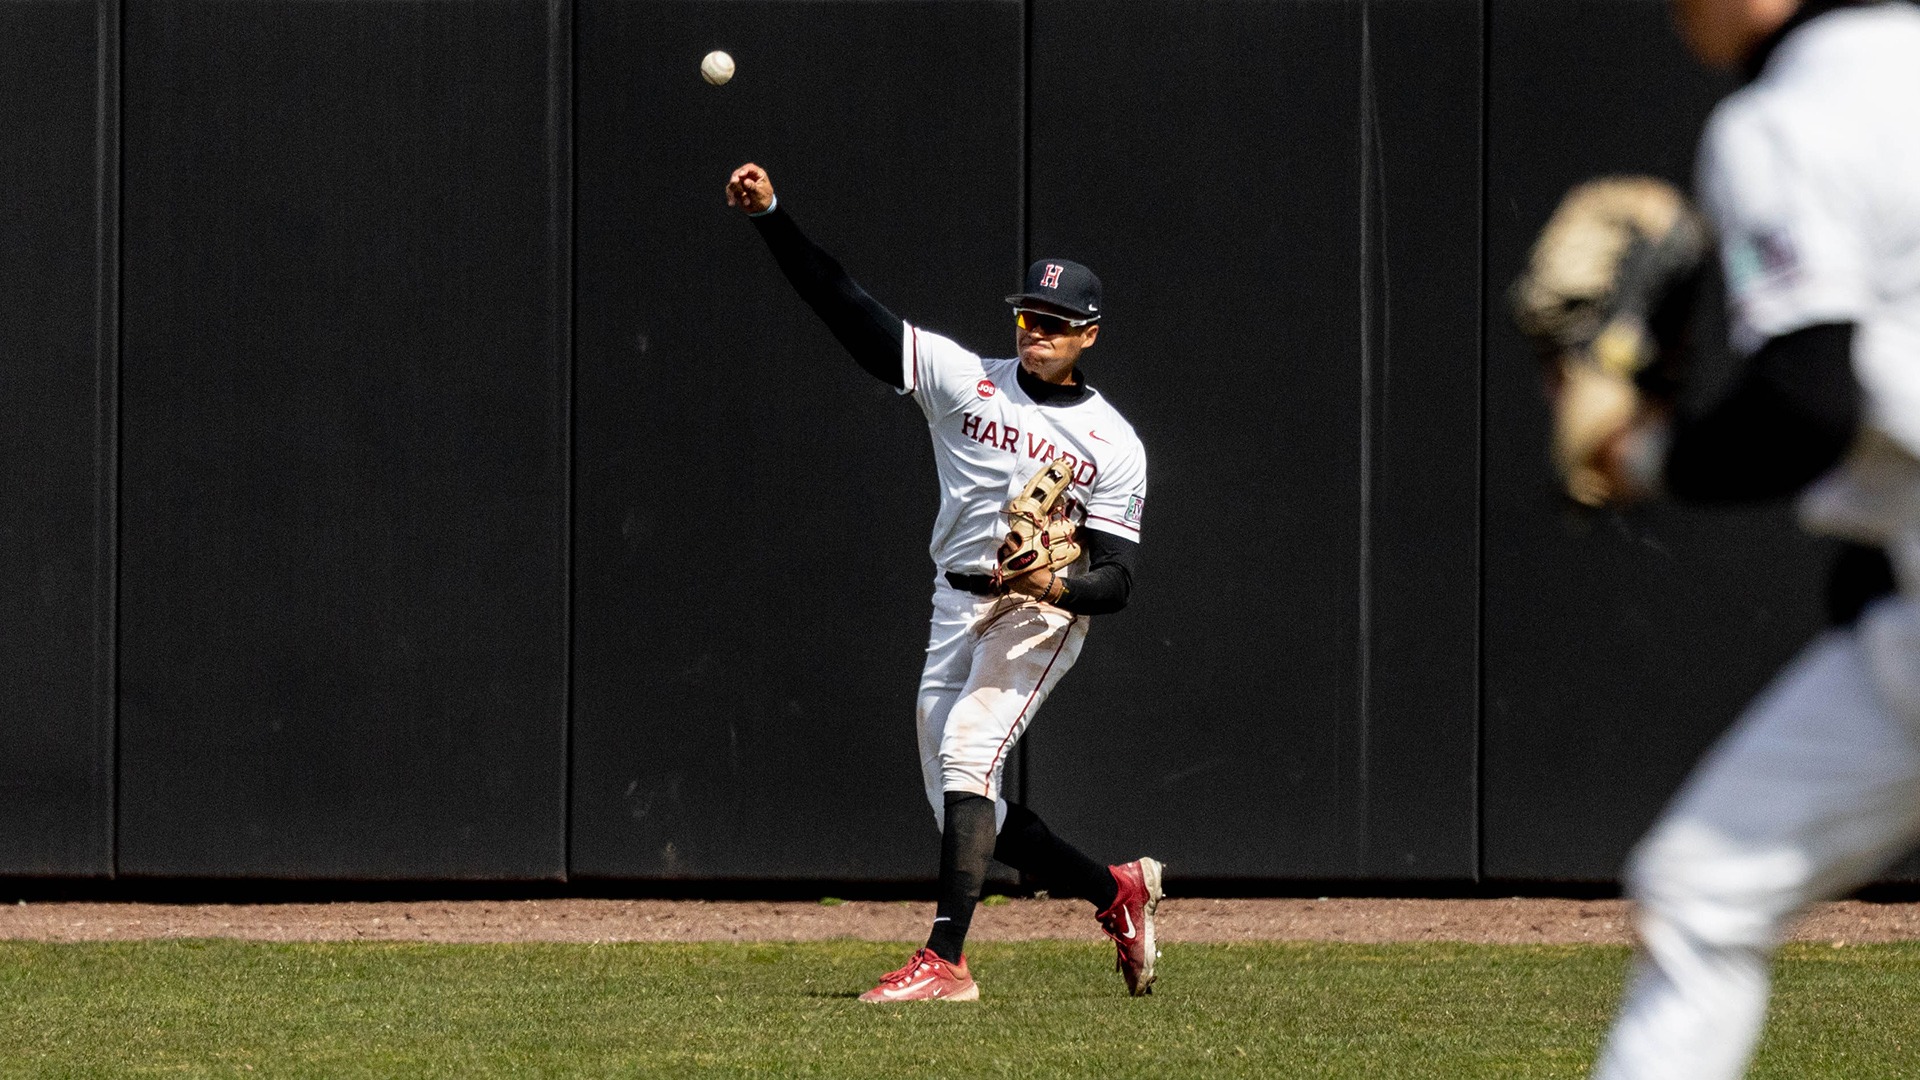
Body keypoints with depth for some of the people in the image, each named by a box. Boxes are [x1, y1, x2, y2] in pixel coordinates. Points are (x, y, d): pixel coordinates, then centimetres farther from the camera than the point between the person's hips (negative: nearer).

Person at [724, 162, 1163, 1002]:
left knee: (966, 748, -27)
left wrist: (1059, 585, -28)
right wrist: (771, 217, -9)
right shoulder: (965, 382, 6)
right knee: (963, 810, 9)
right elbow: (850, 311, 0)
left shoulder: (1113, 444, -1)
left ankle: (946, 960, -32)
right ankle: (1119, 891, 32)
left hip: (1045, 616, -5)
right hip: (956, 609, 5)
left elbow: (1117, 576, -5)